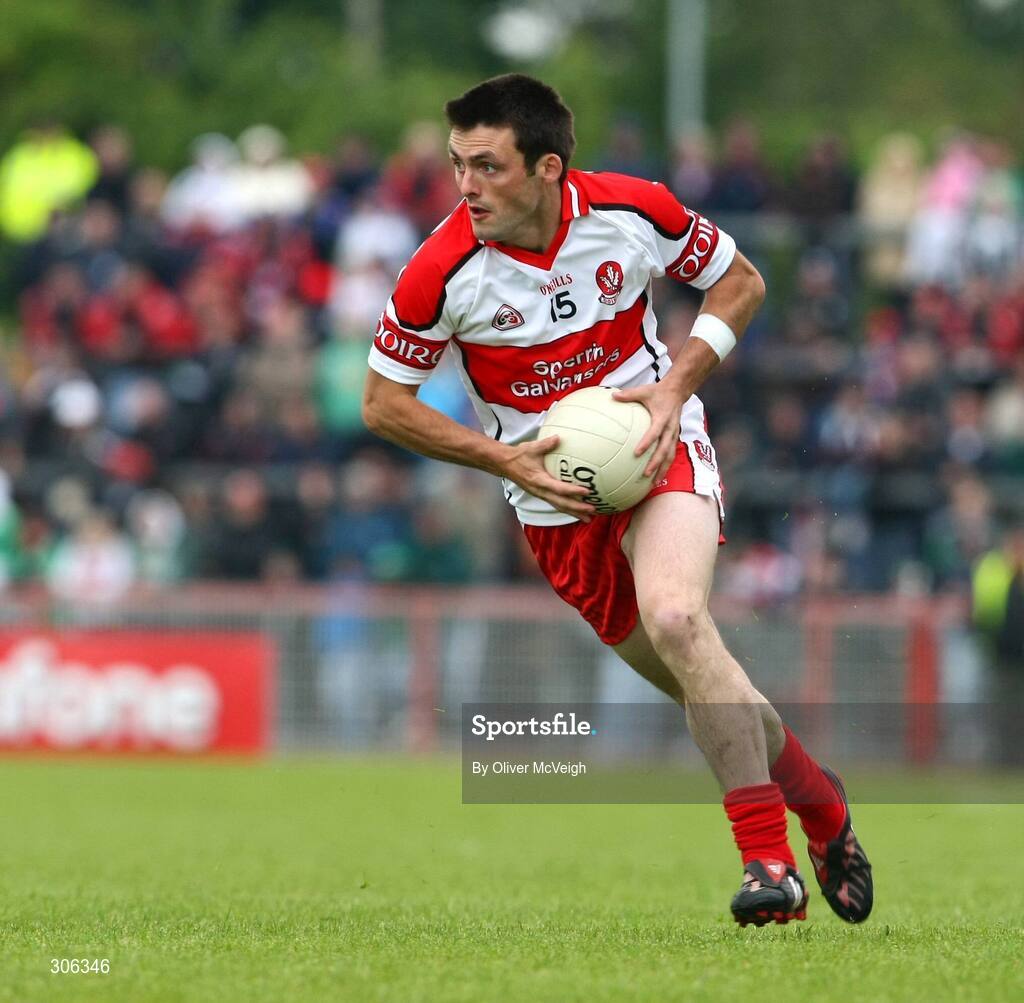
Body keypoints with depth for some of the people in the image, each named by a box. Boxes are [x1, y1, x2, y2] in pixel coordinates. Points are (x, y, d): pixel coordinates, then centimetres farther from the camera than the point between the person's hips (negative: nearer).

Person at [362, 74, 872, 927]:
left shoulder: (634, 213, -15)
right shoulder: (444, 271, -18)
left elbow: (740, 282, 2)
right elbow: (383, 404, -6)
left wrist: (676, 385, -12)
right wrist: (504, 458, -16)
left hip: (658, 448, -2)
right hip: (554, 496, 2)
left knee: (675, 619, -29)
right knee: (706, 689, 3)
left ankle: (770, 860, -26)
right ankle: (819, 805, 32)